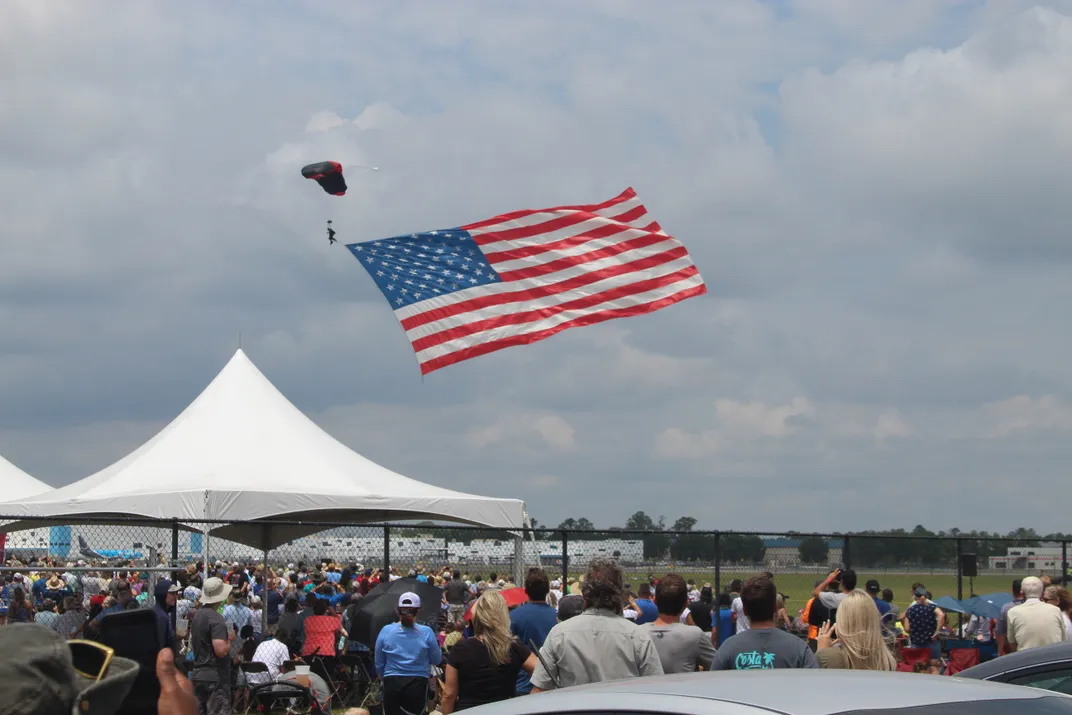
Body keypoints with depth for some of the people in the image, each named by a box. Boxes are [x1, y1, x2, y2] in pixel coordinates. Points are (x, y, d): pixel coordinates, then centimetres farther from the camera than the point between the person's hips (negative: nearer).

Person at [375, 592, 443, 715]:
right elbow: (437, 660, 2)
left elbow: (379, 664, 6)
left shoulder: (385, 631, -2)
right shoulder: (427, 632, -7)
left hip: (392, 683, 1)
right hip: (418, 685, -1)